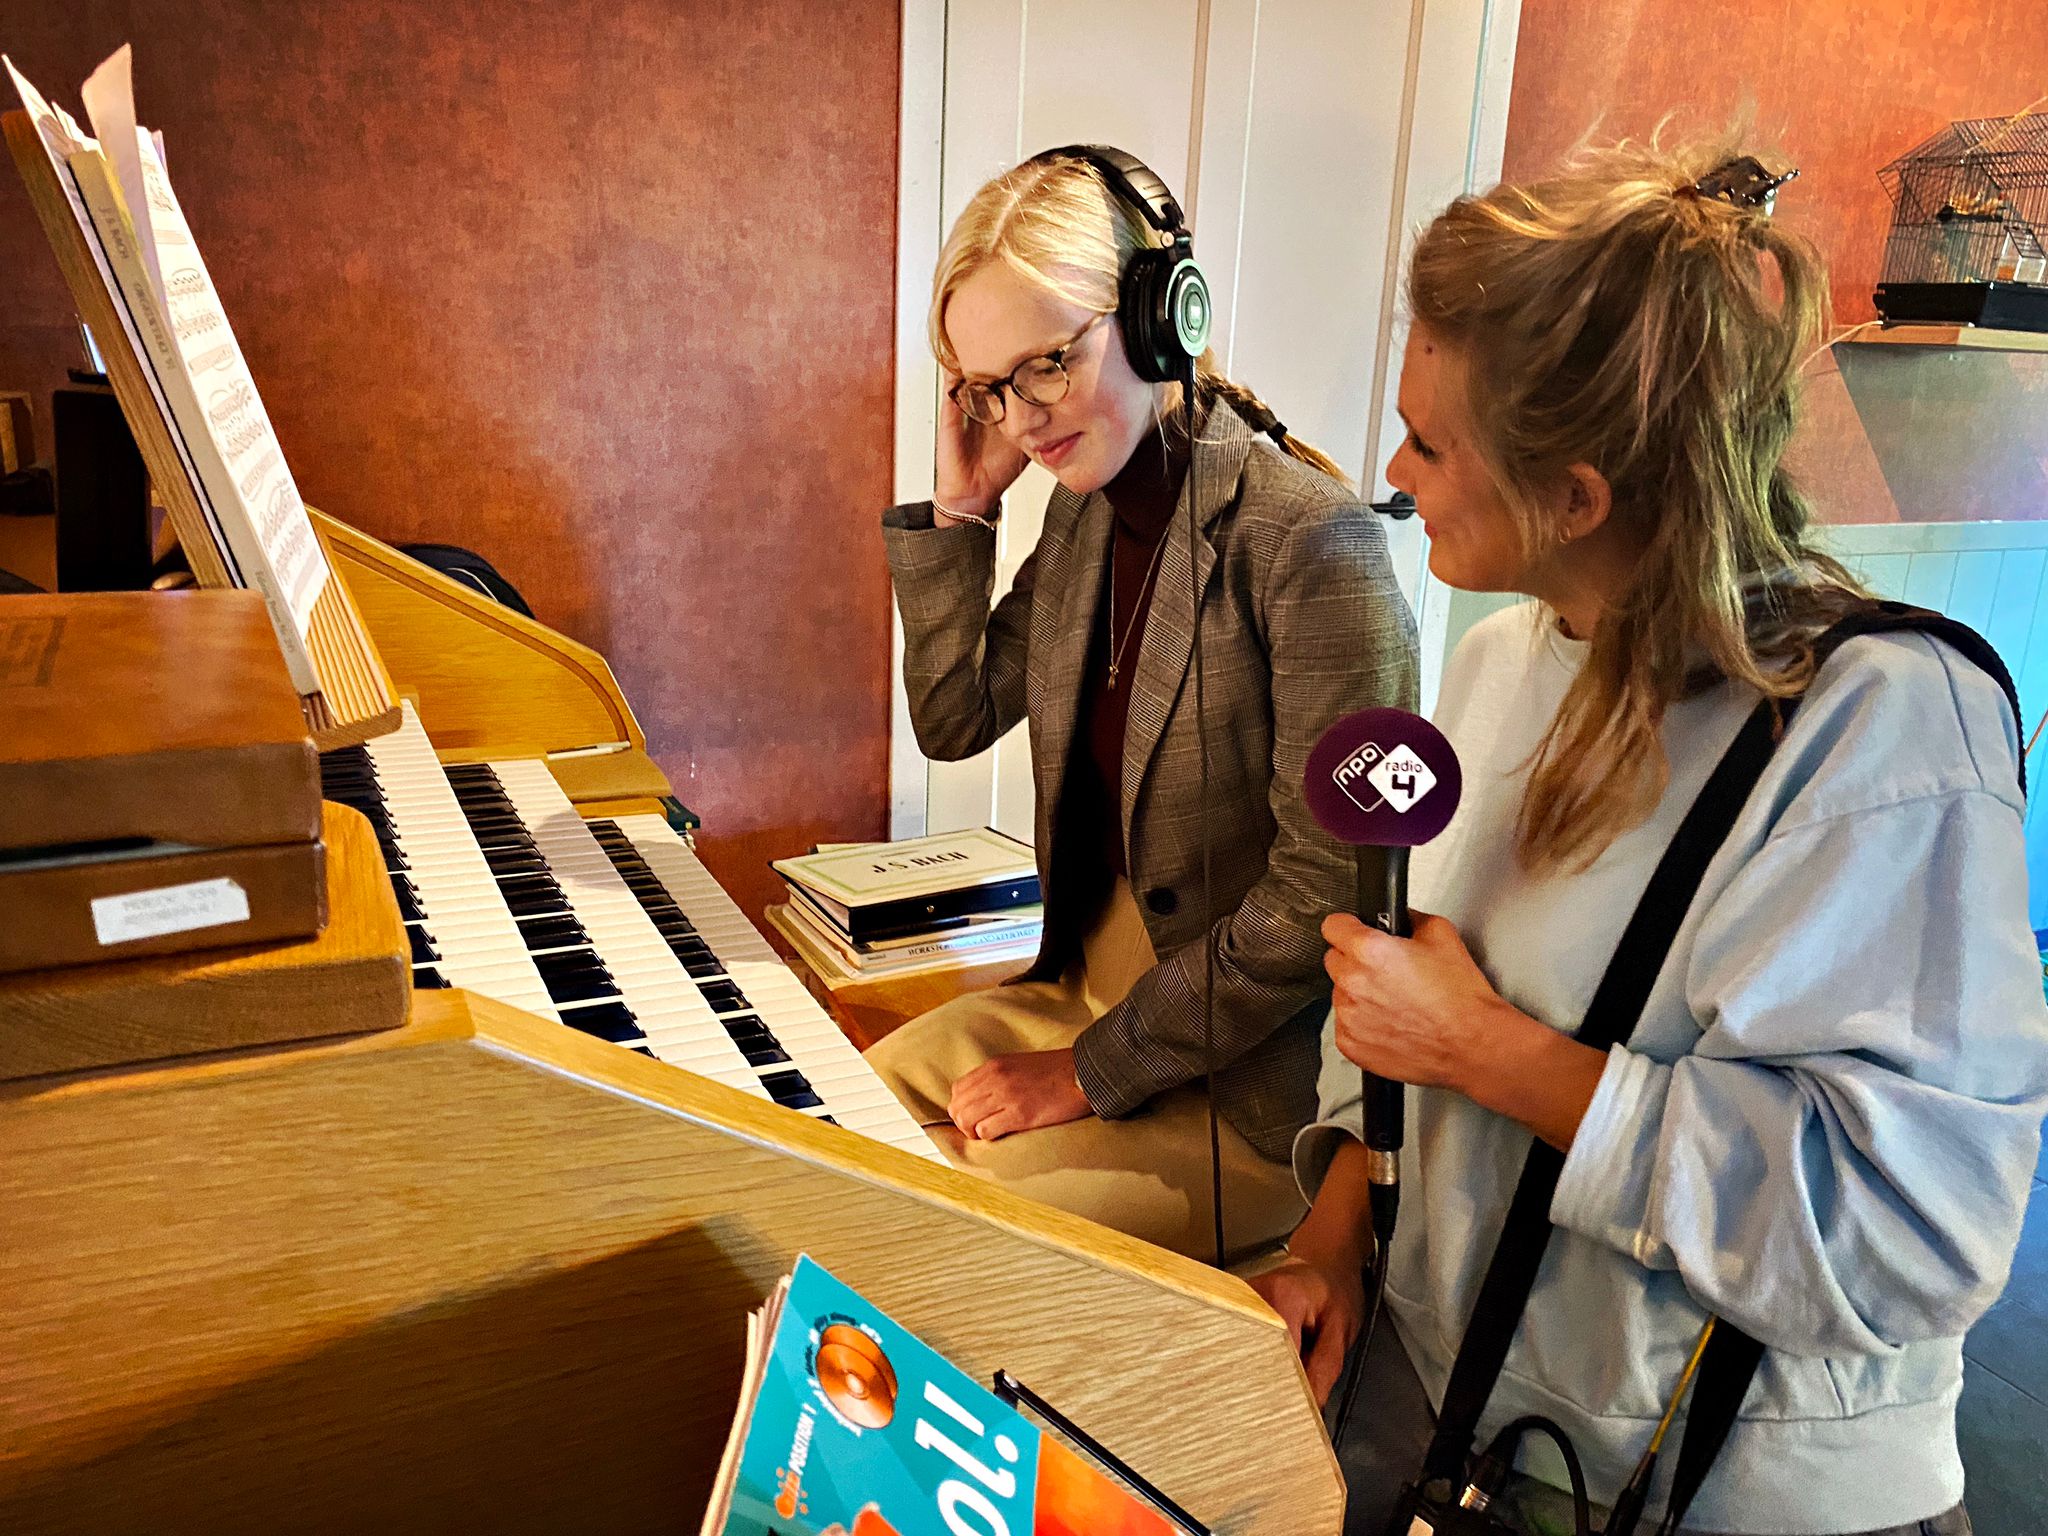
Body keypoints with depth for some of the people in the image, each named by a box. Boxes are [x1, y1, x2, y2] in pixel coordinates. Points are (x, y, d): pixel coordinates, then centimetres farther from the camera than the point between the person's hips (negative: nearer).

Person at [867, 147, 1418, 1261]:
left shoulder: (1310, 539, -22)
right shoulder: (1087, 509, 3)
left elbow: (1326, 893, -23)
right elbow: (955, 721, 10)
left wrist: (1095, 1071, -17)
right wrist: (956, 509, -2)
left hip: (1250, 1078, -7)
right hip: (1083, 985, 8)